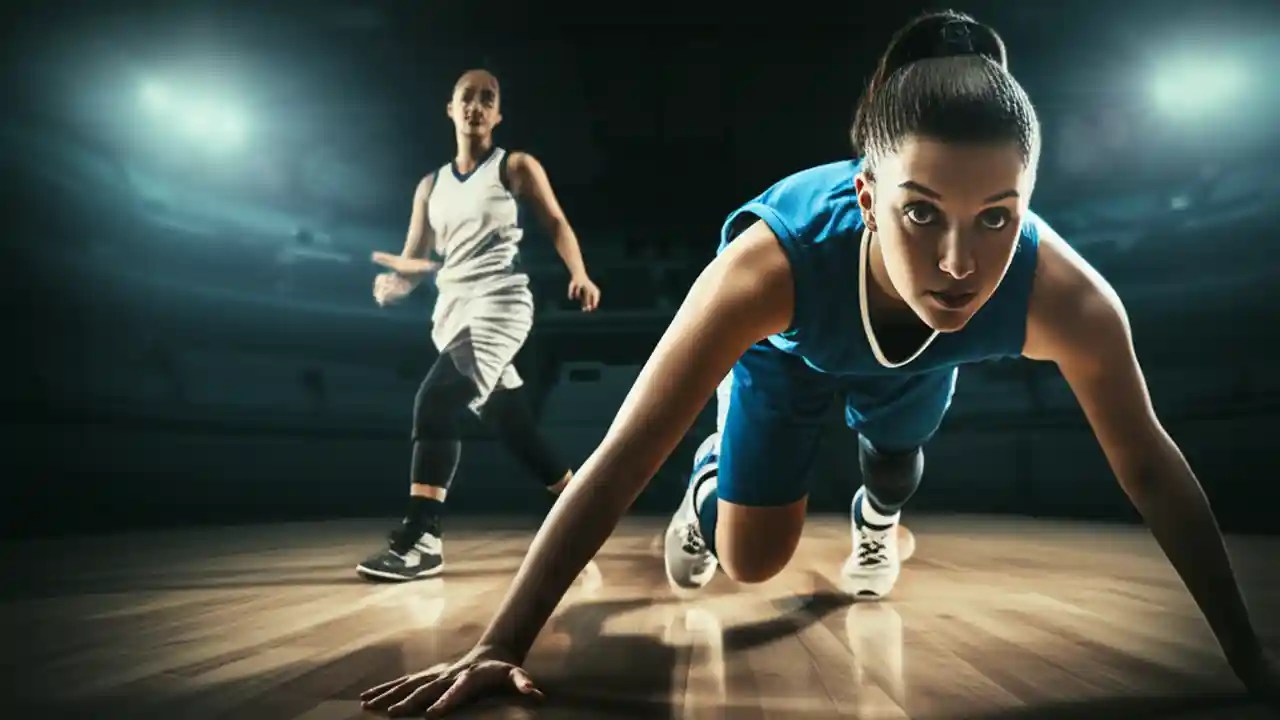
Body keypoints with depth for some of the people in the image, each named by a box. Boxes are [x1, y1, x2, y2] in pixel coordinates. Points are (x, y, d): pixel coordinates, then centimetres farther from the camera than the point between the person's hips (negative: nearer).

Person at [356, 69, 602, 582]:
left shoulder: (516, 167, 5)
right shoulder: (431, 186, 17)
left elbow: (556, 224, 2)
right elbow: (415, 259, 14)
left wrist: (579, 276, -16)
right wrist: (395, 281, -10)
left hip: (499, 303, -6)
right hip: (452, 309, 6)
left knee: (437, 399, -26)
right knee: (511, 425, 8)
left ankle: (420, 540, -27)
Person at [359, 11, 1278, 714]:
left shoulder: (1067, 298, -42)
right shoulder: (772, 266, -48)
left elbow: (1149, 467, -24)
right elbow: (622, 459, -41)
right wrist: (501, 646, -38)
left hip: (918, 360, 2)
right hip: (790, 345, -1)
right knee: (753, 561, 3)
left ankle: (876, 515, 60)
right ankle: (715, 475, 38)